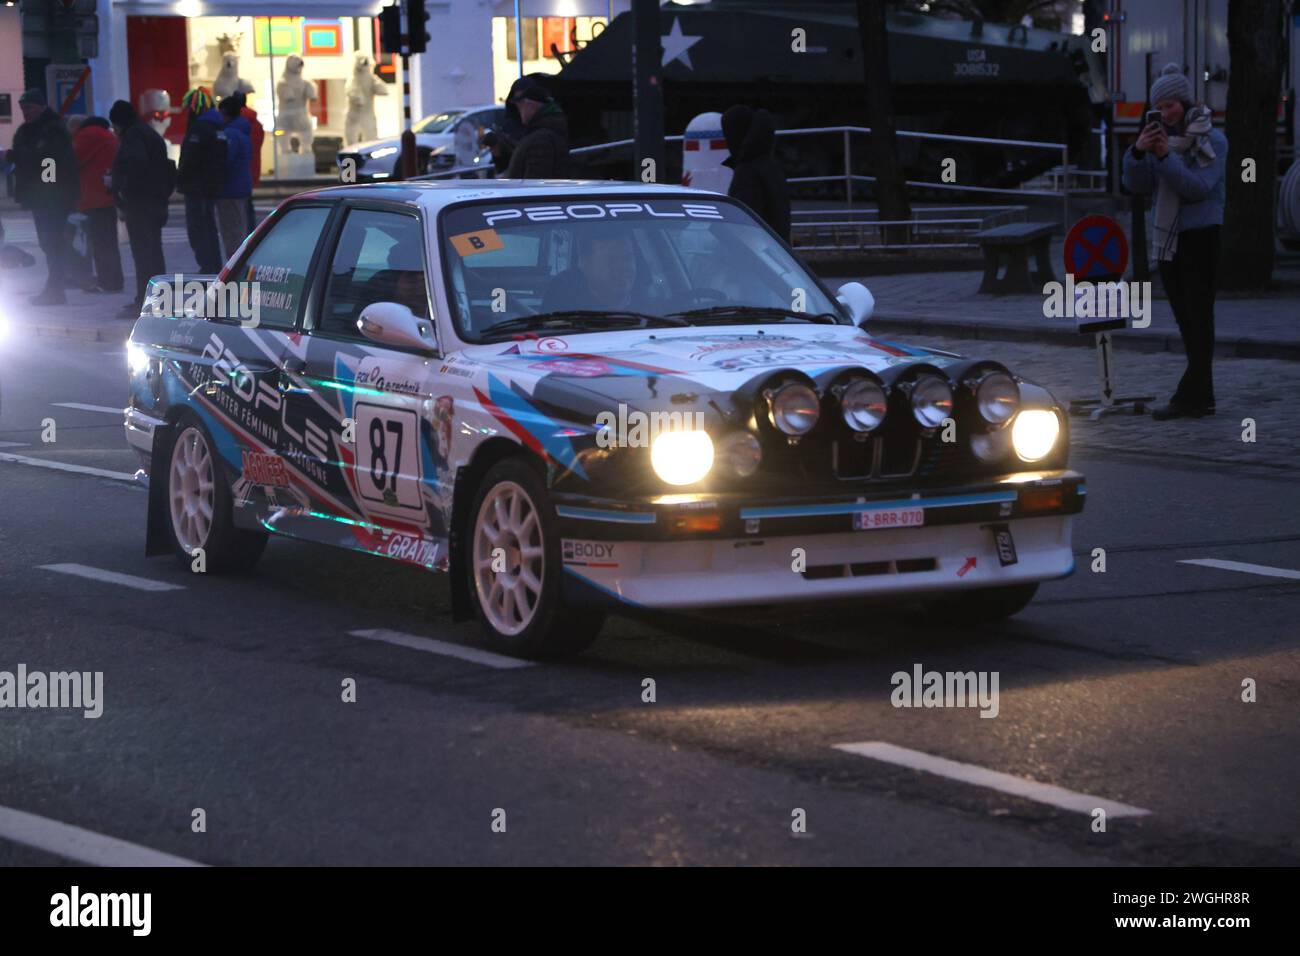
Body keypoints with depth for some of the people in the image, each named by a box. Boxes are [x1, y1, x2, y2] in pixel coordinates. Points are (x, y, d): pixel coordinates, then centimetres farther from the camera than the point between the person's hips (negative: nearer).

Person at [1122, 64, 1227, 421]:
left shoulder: (1213, 141, -7)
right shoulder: (1161, 137, 8)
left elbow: (1197, 187, -18)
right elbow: (1137, 185, 1)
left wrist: (1167, 157, -28)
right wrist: (1137, 152, -17)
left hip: (1200, 237, -6)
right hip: (1166, 239, 6)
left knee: (1199, 317, -8)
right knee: (1186, 320, 8)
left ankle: (1188, 397, -11)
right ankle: (1202, 396, 12)